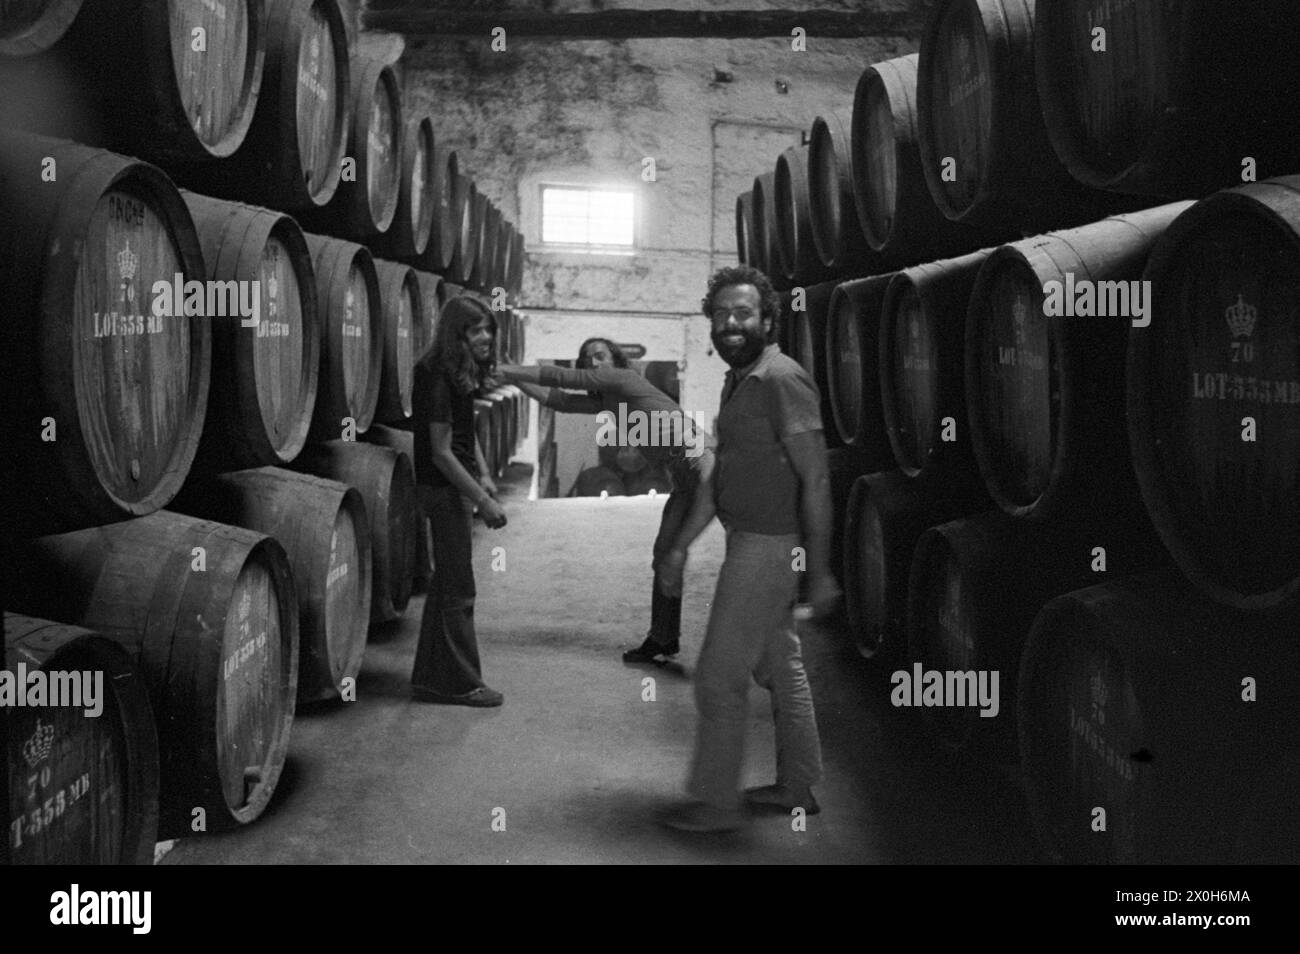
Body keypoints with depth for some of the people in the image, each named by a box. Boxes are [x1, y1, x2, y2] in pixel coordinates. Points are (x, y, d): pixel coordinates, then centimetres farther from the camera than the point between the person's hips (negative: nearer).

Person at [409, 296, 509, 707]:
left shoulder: (461, 374, 9)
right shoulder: (438, 378, -20)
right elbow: (441, 452, -22)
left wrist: (483, 475, 8)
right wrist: (481, 499, -21)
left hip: (455, 486, 10)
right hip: (444, 488, -10)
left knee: (447, 583, 16)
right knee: (458, 588, -3)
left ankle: (431, 679, 26)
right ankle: (461, 683, 7)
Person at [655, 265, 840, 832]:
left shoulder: (781, 381, -16)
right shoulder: (739, 383, 14)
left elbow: (816, 481, -19)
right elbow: (720, 477, 17)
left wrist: (820, 572, -20)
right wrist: (680, 547, 16)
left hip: (767, 548, -10)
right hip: (752, 545, 10)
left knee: (719, 676, -4)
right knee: (781, 668, 17)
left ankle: (716, 803, 7)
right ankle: (796, 788, 29)